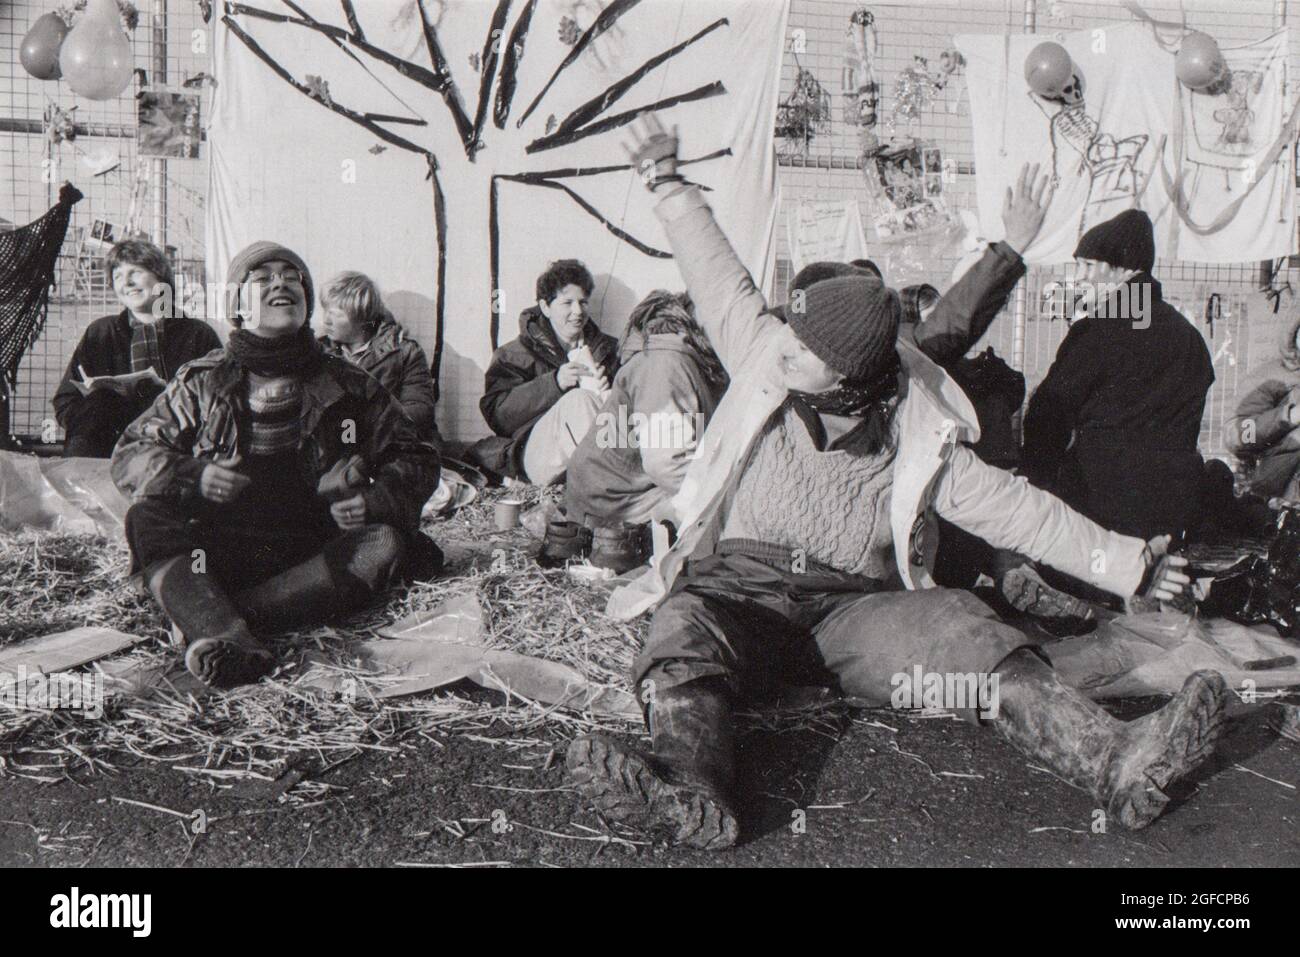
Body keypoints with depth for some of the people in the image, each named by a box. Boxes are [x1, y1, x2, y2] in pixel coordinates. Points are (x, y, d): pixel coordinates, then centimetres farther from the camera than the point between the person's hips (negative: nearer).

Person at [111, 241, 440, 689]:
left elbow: (416, 458, 15)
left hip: (308, 559, 0)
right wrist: (191, 477, -10)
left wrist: (378, 499, -7)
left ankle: (206, 622, -35)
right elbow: (130, 455, 11)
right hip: (217, 550, 0)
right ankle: (229, 637, -49)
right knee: (146, 518, -24)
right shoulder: (203, 382, 11)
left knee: (383, 543, -27)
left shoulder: (347, 386, 11)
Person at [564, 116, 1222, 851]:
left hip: (855, 608, 1)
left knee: (962, 628, -27)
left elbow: (1018, 510, 6)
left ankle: (1115, 761, -39)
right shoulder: (764, 362, 6)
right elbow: (718, 277, 18)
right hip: (737, 587, 0)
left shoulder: (920, 446, 3)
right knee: (685, 637, -35)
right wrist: (668, 183, 28)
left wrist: (1130, 564, 3)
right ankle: (691, 793, -61)